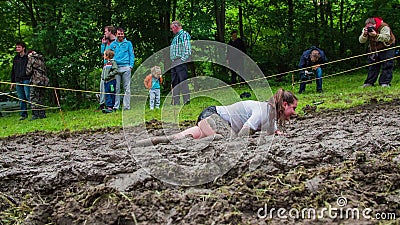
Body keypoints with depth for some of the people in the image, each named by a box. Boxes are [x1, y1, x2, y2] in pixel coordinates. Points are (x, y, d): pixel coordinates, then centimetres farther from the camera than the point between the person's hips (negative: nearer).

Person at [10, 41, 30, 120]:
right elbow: (13, 71, 21)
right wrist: (12, 82, 17)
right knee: (21, 99, 6)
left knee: (28, 97, -10)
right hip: (18, 81, 5)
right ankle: (23, 114, 11)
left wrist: (31, 79, -10)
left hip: (26, 80, -5)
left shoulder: (28, 57, -1)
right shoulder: (15, 58, 16)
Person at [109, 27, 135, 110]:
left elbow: (131, 55, 6)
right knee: (116, 88, 1)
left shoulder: (128, 43, 10)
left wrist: (131, 66, -3)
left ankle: (126, 106, -2)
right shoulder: (113, 44, 16)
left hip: (125, 68, -2)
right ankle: (116, 106, 3)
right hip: (116, 68, 2)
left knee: (127, 88, -3)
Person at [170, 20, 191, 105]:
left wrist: (183, 59, -20)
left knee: (183, 81, -12)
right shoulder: (175, 37, 25)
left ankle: (187, 100, -13)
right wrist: (173, 60, 16)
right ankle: (176, 102, 9)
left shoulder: (184, 34, -2)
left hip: (181, 61, -9)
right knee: (174, 82, 7)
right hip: (174, 62, 10)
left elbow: (187, 48, -13)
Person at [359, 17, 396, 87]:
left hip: (386, 48, -5)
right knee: (372, 66, 4)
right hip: (374, 49, 5)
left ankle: (385, 83, -8)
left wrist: (376, 35, -45)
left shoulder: (383, 27, -26)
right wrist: (364, 34, -33)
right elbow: (361, 41, -12)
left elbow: (387, 38, -35)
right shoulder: (366, 29, -9)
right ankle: (369, 83, 6)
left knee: (387, 66, -9)